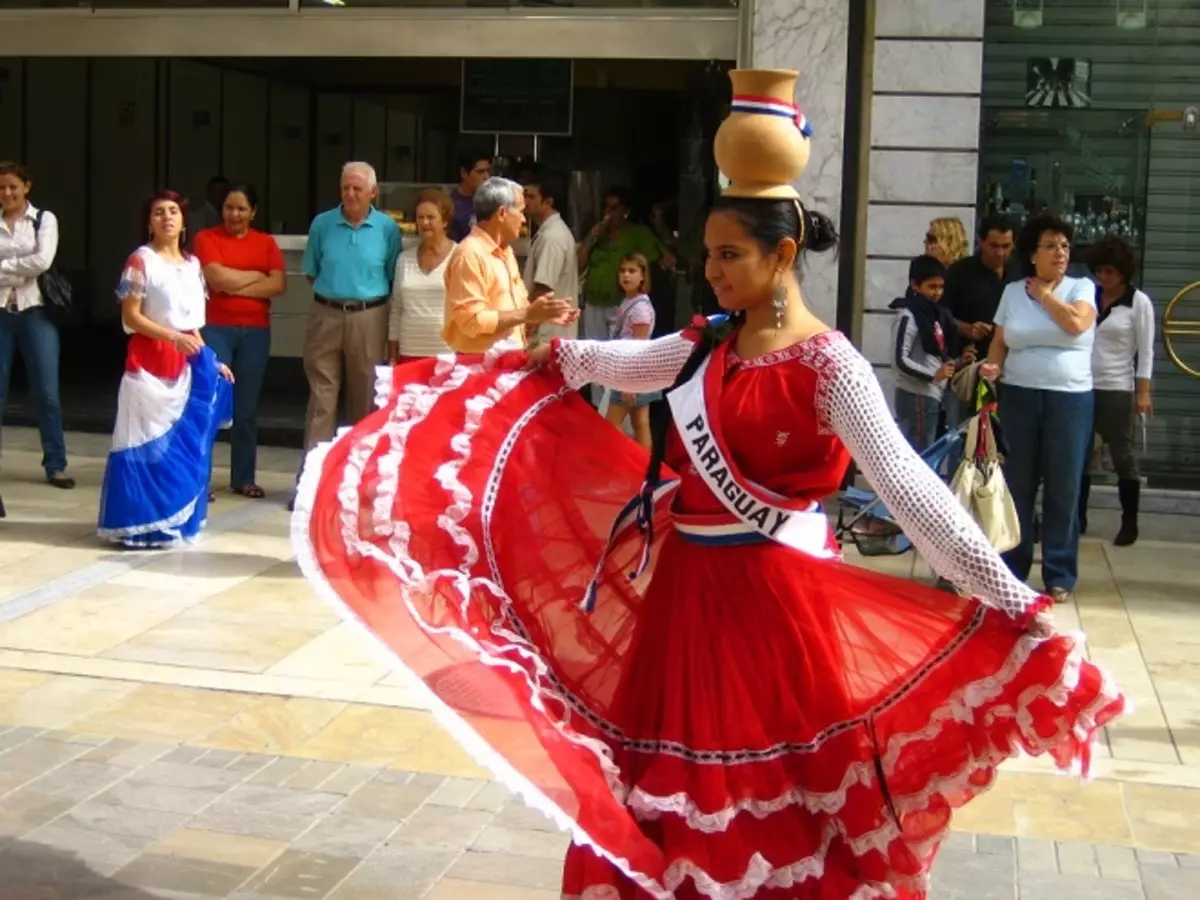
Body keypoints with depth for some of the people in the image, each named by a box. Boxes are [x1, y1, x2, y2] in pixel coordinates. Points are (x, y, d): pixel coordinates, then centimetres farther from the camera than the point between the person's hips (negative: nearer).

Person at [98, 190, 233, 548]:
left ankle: (172, 519, 17)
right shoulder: (141, 260, -6)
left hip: (186, 362, 7)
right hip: (150, 359, -7)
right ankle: (140, 523, -1)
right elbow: (130, 317, -11)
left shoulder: (192, 264, 13)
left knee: (185, 442, 8)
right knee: (149, 441, -6)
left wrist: (211, 360, 10)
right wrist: (172, 337, -20)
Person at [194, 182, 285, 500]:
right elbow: (218, 278, -13)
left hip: (256, 331, 3)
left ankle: (244, 478, 15)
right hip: (216, 329, -3)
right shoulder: (207, 238, 2)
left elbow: (279, 284, -3)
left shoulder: (266, 242, 10)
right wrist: (258, 275, -4)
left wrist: (236, 286, -10)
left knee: (247, 406, 8)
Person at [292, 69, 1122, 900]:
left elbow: (907, 487, -24)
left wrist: (1011, 601, -31)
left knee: (779, 798, 3)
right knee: (669, 782, 17)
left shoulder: (829, 366, -16)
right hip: (686, 583, 7)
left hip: (771, 593, -7)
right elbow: (613, 364, 25)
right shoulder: (710, 342, 5)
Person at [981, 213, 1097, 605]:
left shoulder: (1082, 287, 3)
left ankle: (1060, 576, 7)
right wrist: (993, 366, -10)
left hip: (1070, 399, -1)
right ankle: (1010, 569, 12)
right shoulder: (1012, 292, 9)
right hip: (1019, 396, 2)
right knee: (1016, 484, 2)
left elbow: (1076, 323, -16)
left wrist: (1045, 293, -3)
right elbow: (999, 342, 10)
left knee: (1064, 488, 0)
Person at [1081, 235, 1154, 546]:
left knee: (1123, 457, 2)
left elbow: (1145, 352, -3)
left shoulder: (1139, 302, -3)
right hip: (1082, 388, 4)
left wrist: (1143, 393, -10)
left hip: (1116, 391, -4)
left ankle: (1129, 524, 9)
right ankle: (1078, 519, 16)